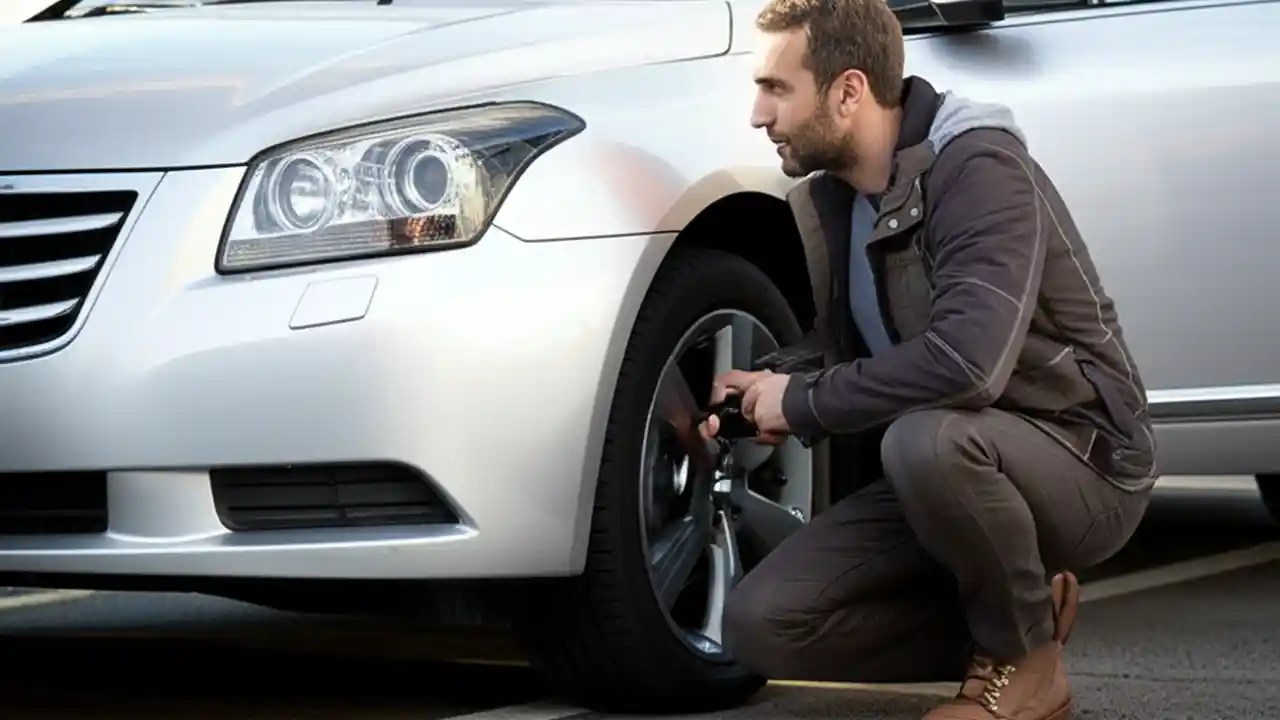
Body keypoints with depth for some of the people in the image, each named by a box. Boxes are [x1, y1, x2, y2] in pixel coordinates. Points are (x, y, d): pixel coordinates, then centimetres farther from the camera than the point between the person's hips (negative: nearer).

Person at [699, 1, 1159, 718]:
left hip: (1081, 461, -7)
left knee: (928, 440, -40)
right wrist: (771, 383, -3)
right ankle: (1014, 609, 7)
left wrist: (805, 402, -22)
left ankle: (1024, 661, -13)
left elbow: (967, 362, -36)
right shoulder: (831, 200, 4)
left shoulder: (978, 168, -22)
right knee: (763, 624, -9)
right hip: (948, 468, 8)